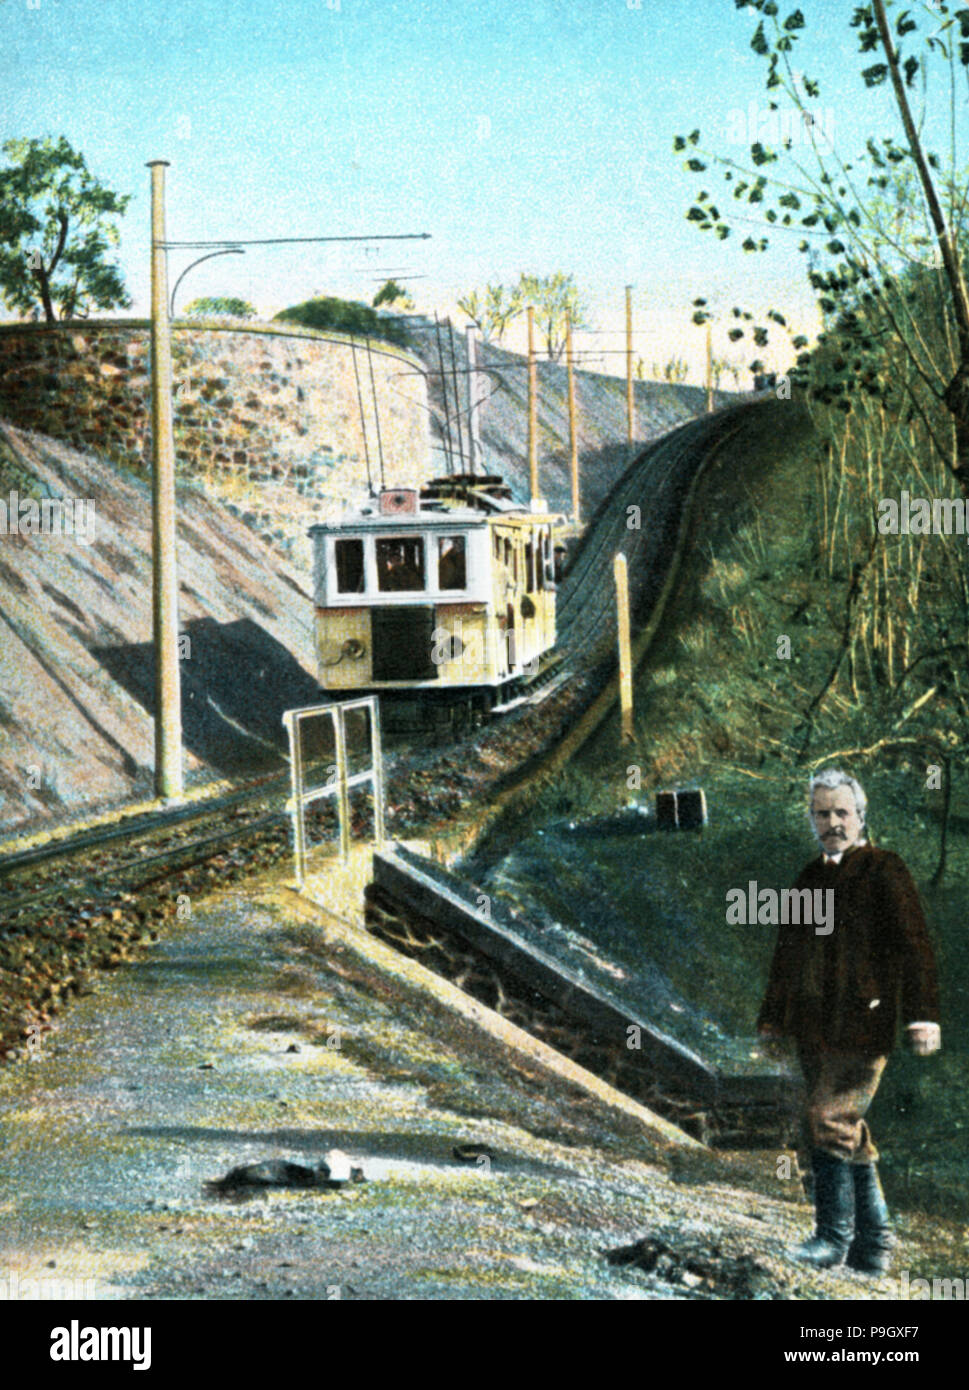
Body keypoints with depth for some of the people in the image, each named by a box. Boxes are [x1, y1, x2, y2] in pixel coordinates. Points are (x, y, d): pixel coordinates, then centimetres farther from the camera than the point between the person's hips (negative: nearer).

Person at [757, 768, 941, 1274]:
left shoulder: (883, 871, -3)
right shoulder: (810, 878, 18)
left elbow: (912, 945, -12)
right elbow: (787, 953, 27)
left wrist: (922, 1014, -21)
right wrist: (772, 1018, 27)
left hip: (861, 1029, -7)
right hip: (813, 1032, 7)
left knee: (830, 1123, -15)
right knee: (851, 1137, 10)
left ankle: (835, 1238, -7)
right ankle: (873, 1247, 18)